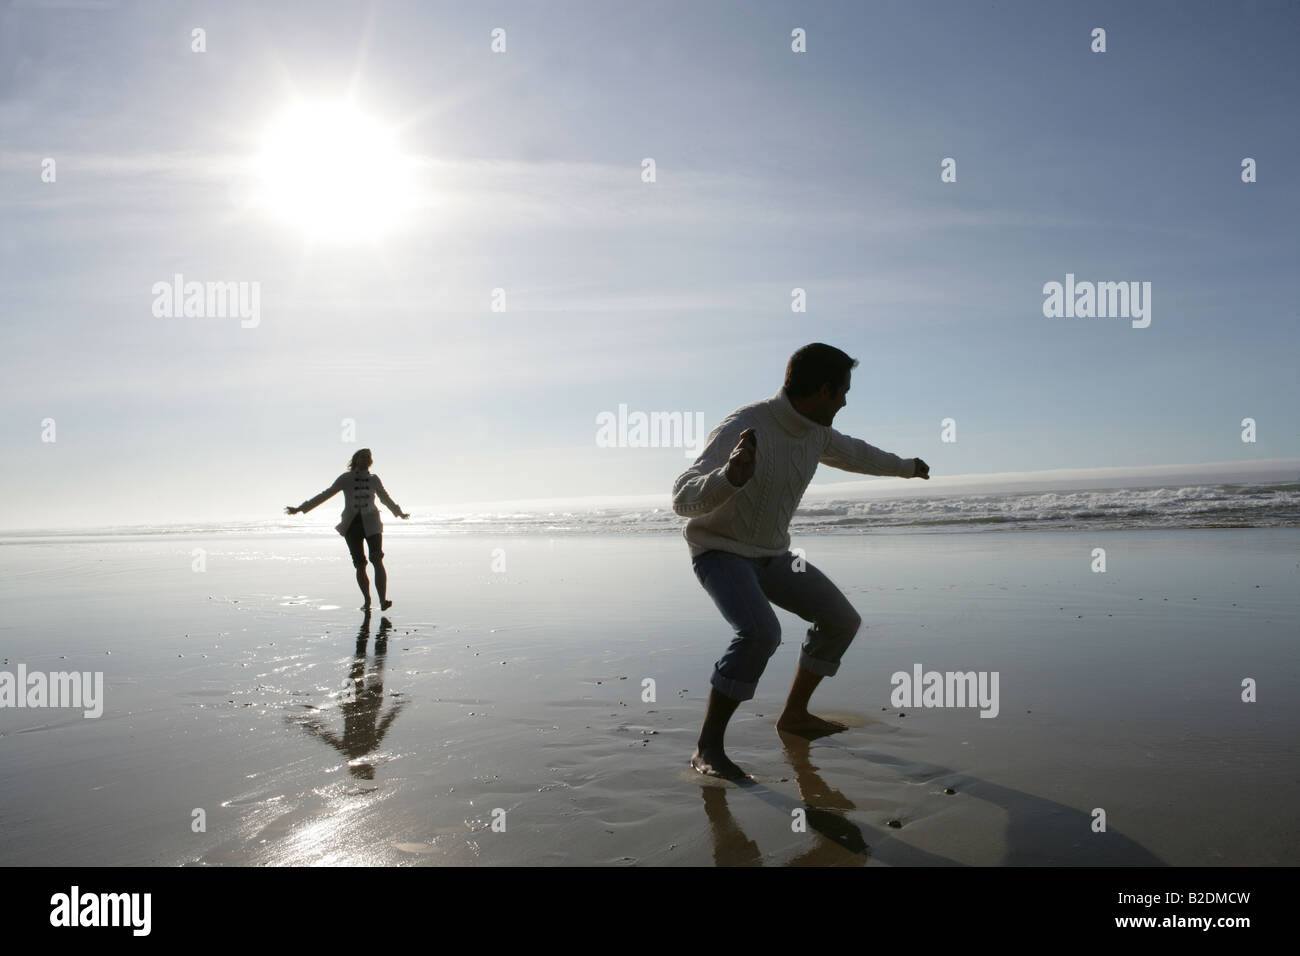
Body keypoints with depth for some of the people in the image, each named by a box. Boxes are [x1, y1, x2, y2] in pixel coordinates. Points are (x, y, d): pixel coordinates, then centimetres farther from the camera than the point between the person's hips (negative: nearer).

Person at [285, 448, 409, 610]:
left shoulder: (374, 480, 9)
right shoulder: (346, 478, 3)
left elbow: (386, 499, 26)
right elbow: (325, 495, 6)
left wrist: (400, 513, 40)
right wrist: (300, 509, 5)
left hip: (371, 524, 0)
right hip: (352, 525, 0)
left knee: (377, 560, -17)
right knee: (359, 565, 0)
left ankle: (383, 600, -22)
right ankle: (367, 601, 13)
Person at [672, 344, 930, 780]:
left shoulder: (814, 432, -3)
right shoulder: (743, 428, -29)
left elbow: (854, 453, 22)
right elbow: (684, 499, -37)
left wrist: (905, 466, 37)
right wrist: (730, 476, -57)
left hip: (771, 554, 8)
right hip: (720, 551, -8)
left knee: (841, 620, 7)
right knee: (760, 632, -33)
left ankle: (794, 714, 24)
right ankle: (707, 748, -21)